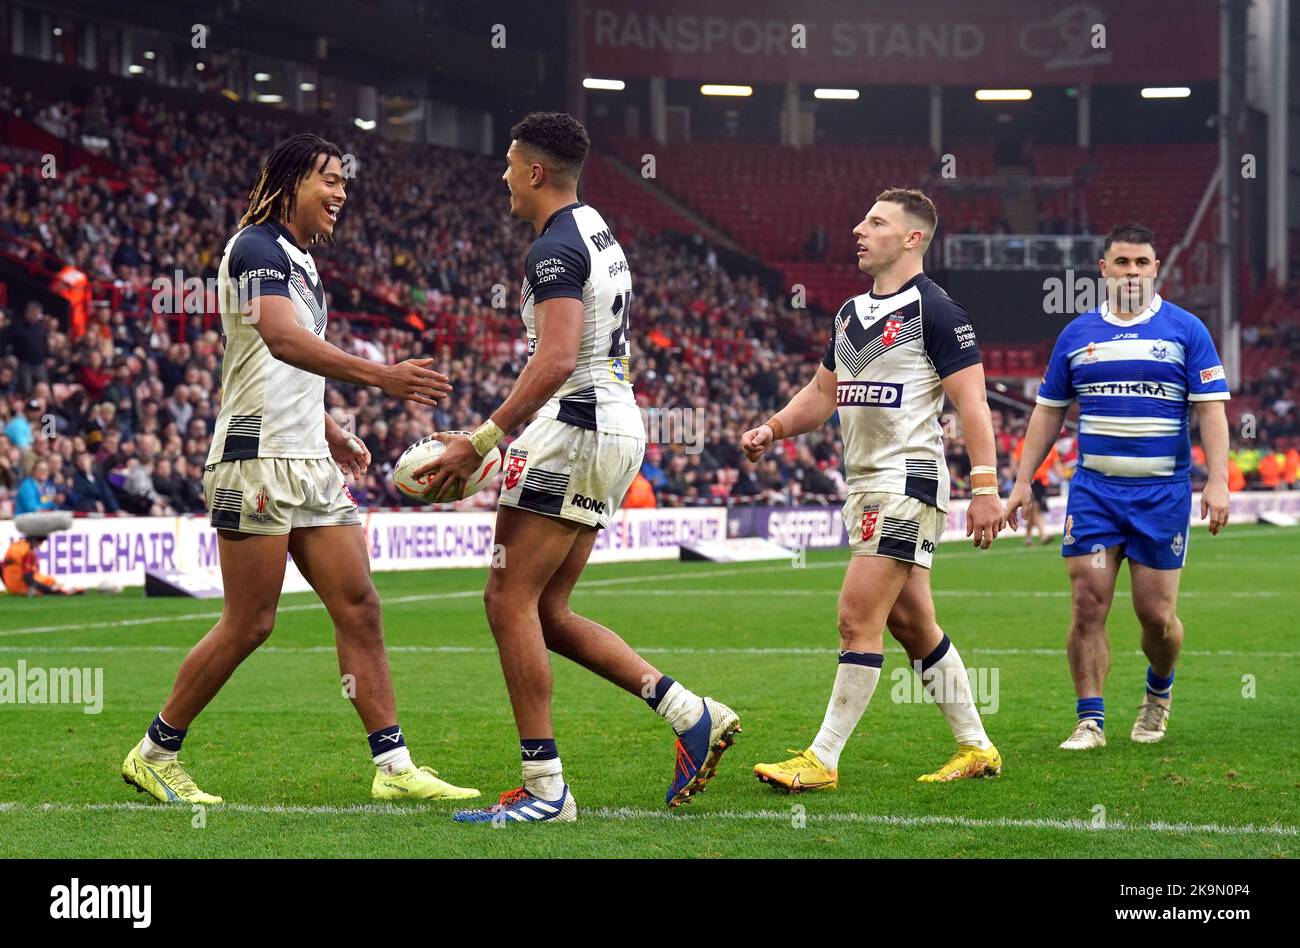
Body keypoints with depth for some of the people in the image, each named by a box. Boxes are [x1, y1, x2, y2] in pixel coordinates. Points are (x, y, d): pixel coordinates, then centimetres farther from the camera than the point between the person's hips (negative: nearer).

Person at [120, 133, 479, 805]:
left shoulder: (302, 262, 19)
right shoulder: (256, 248, -11)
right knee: (248, 625, -5)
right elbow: (281, 338, -29)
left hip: (310, 464, 9)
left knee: (359, 607, 1)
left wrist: (329, 432, 24)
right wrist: (382, 377, -37)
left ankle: (394, 767, 1)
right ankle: (154, 755, 9)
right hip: (259, 460, -9)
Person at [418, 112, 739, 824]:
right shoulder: (598, 233, 19)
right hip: (616, 425, 10)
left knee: (509, 600, -7)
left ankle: (544, 789, -8)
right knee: (546, 611, 12)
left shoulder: (554, 249, -14)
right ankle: (692, 715, 6)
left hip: (575, 426, -10)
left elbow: (557, 360, -27)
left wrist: (481, 441, -26)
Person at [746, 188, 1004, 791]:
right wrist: (772, 429, 8)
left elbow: (971, 402, -13)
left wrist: (985, 486, -20)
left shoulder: (934, 310, -10)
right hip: (864, 484, 9)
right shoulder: (852, 312, 16)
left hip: (907, 480, -9)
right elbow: (823, 393, 25)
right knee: (911, 624, 11)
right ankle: (975, 748, 20)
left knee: (858, 619, -10)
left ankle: (822, 761, -8)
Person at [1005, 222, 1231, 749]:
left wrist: (1217, 482, -12)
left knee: (1156, 612, 0)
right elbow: (1049, 411, 15)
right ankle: (1090, 720, -1)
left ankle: (1159, 692, 30)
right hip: (1093, 489, 2)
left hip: (1163, 492, -2)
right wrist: (1022, 482, 9)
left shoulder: (1186, 331, 1)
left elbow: (1211, 409, -2)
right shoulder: (1077, 334, 8)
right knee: (1087, 605, -7)